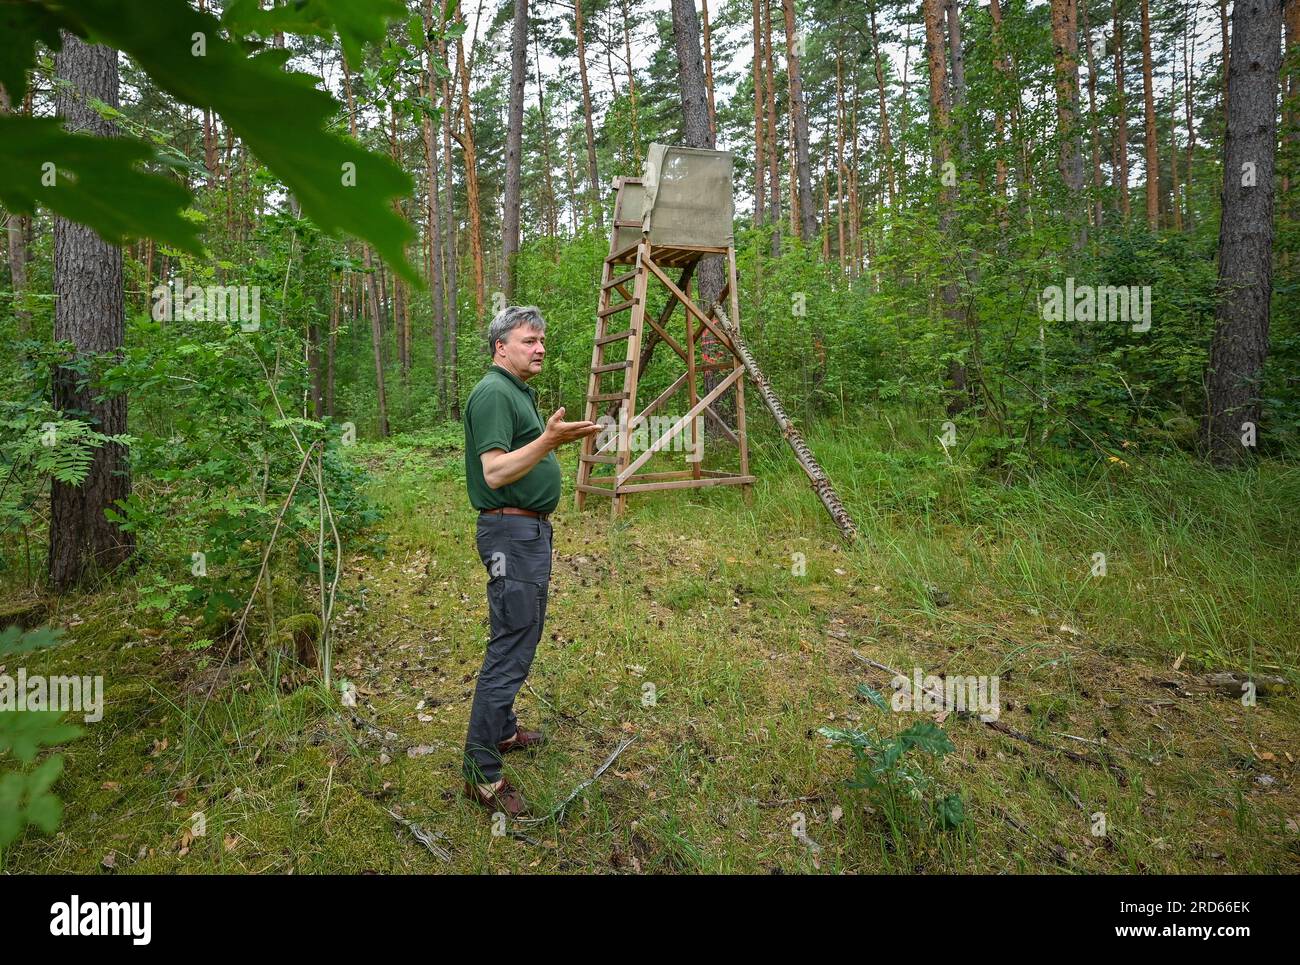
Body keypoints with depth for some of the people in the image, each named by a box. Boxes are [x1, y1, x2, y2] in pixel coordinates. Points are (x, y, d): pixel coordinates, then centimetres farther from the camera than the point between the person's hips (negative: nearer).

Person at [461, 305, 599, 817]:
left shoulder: (522, 392, 17)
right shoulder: (493, 393, -16)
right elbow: (495, 472, -26)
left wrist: (562, 439, 19)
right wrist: (546, 441, -35)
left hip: (532, 529, 11)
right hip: (511, 533, -11)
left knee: (522, 637, 20)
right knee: (510, 649, -8)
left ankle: (503, 730, 36)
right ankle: (481, 771, 1)